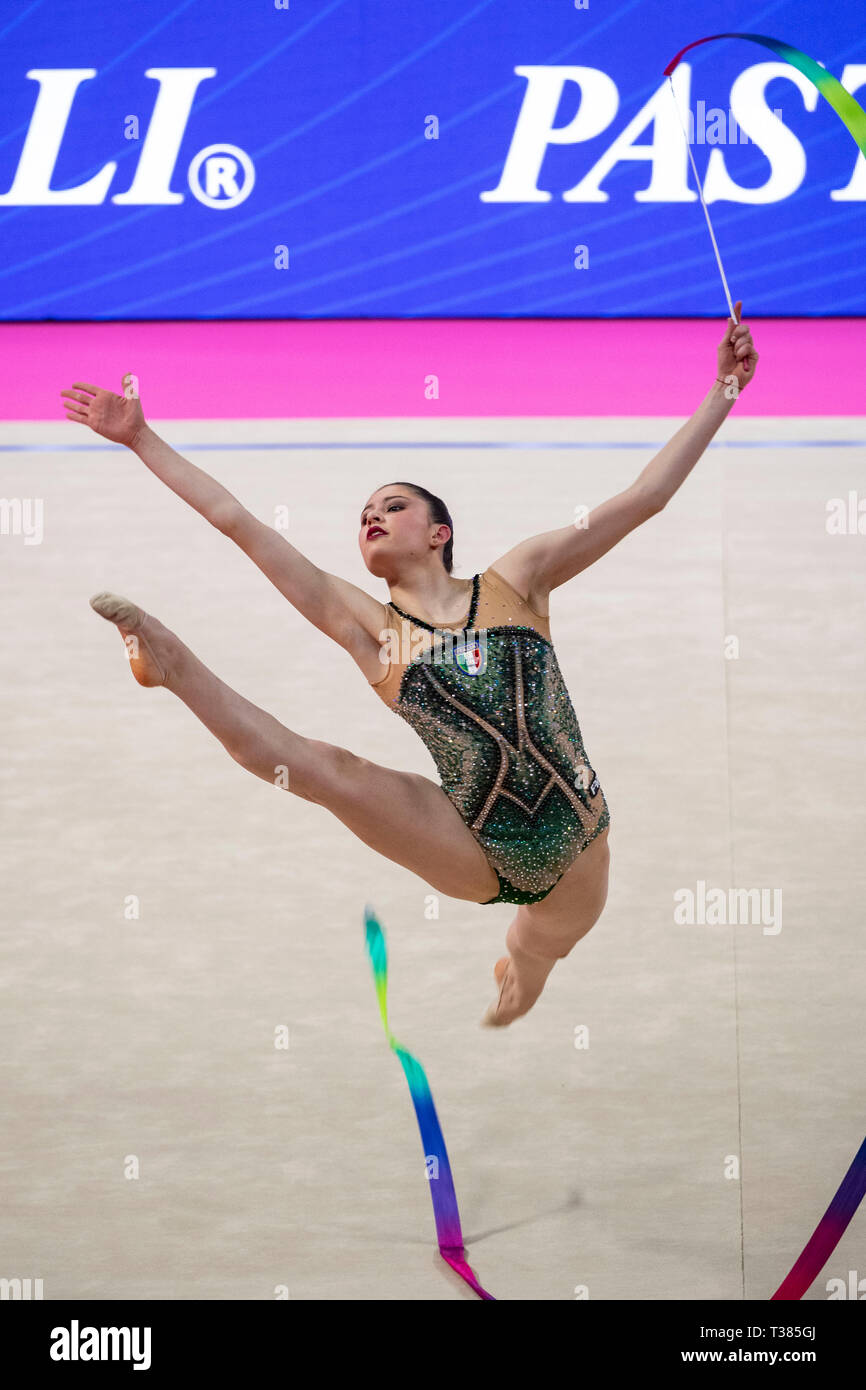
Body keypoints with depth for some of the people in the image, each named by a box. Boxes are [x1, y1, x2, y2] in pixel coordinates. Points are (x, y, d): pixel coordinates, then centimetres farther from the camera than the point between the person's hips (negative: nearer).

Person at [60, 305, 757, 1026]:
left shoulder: (515, 582, -1)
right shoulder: (368, 627, -1)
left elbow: (643, 498, -2)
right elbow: (238, 521, -2)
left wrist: (722, 392, -4)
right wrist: (140, 437, -1)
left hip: (575, 847, 1)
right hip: (473, 852, -1)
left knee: (520, 996, 22)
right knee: (326, 768, -23)